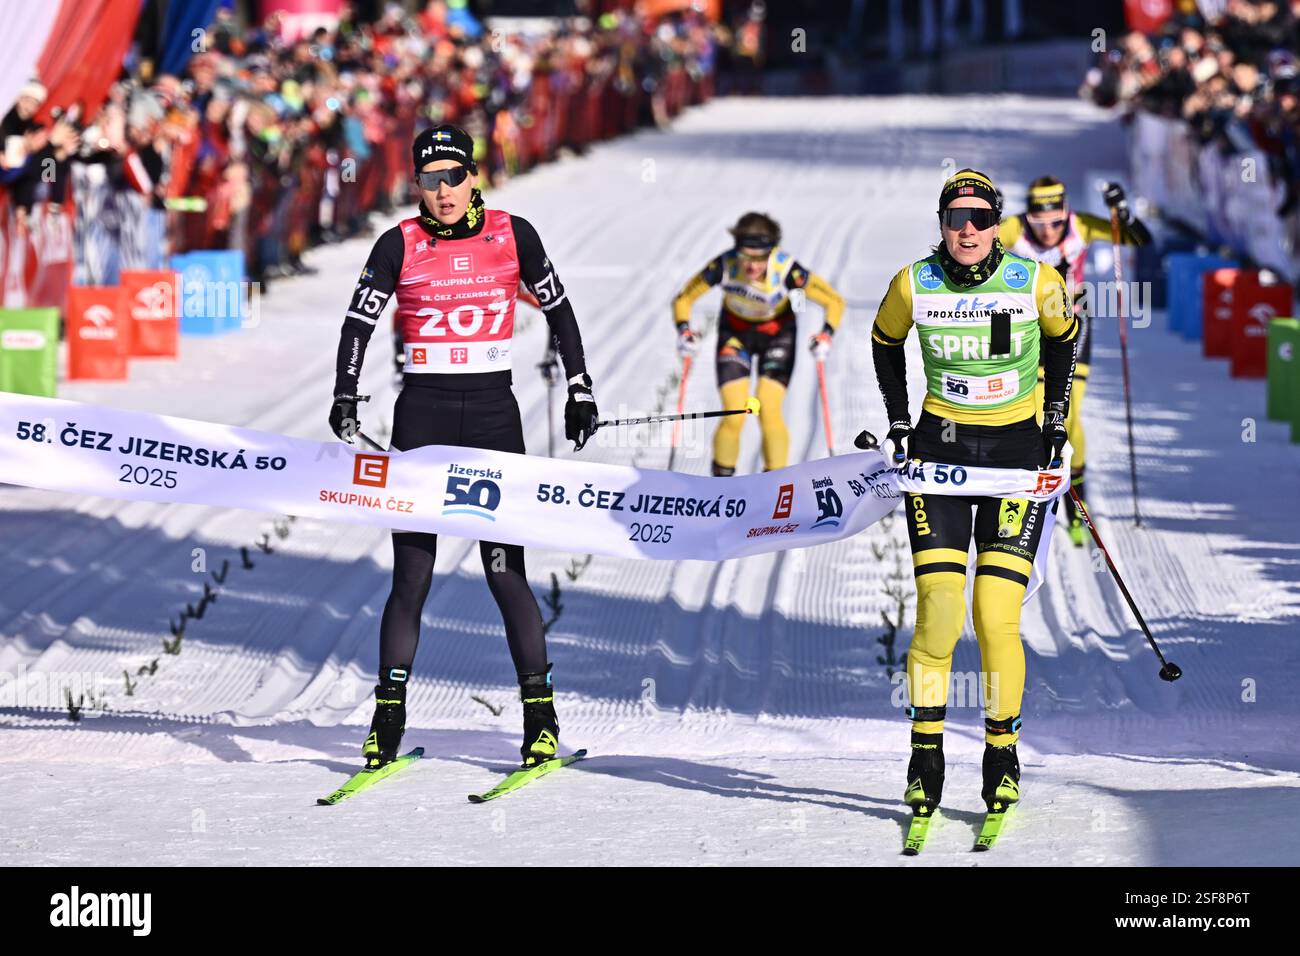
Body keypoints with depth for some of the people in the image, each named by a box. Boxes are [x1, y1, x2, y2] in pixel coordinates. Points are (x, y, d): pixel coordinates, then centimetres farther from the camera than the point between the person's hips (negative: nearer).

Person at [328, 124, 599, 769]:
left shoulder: (512, 235, 0)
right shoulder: (400, 245, -1)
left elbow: (557, 309, 11)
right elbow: (359, 322, 1)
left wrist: (580, 389, 10)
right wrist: (345, 398, -13)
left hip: (493, 412, 0)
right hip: (422, 413, 0)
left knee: (506, 573, -3)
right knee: (411, 577, 0)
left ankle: (541, 717, 4)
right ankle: (388, 719, 6)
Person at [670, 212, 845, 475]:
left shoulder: (786, 270, -32)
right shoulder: (724, 266, -30)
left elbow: (835, 302, -20)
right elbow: (683, 300, -15)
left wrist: (826, 335, -35)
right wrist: (684, 330, -32)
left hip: (777, 333, -1)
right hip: (735, 332, 1)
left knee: (769, 412, -17)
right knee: (734, 418, -12)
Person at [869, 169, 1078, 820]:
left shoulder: (1036, 283, -9)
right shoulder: (913, 285, -7)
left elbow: (1063, 338, 13)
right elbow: (884, 342, 14)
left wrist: (1056, 420, 9)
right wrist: (899, 424, 10)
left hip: (1017, 449, -1)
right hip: (941, 447, 1)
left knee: (997, 620, -9)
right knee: (938, 615, -11)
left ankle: (1002, 754, 9)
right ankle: (926, 754, 4)